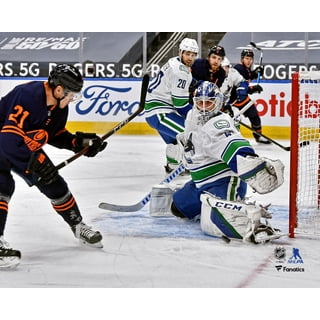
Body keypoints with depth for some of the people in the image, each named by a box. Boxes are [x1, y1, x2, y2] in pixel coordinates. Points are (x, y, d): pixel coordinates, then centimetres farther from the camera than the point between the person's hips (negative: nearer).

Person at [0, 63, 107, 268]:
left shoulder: (59, 106, -7)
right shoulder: (28, 96, -36)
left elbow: (56, 135, 10)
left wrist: (79, 142, -4)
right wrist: (36, 161, -36)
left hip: (27, 147, 9)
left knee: (54, 183, 11)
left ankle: (78, 226, 29)